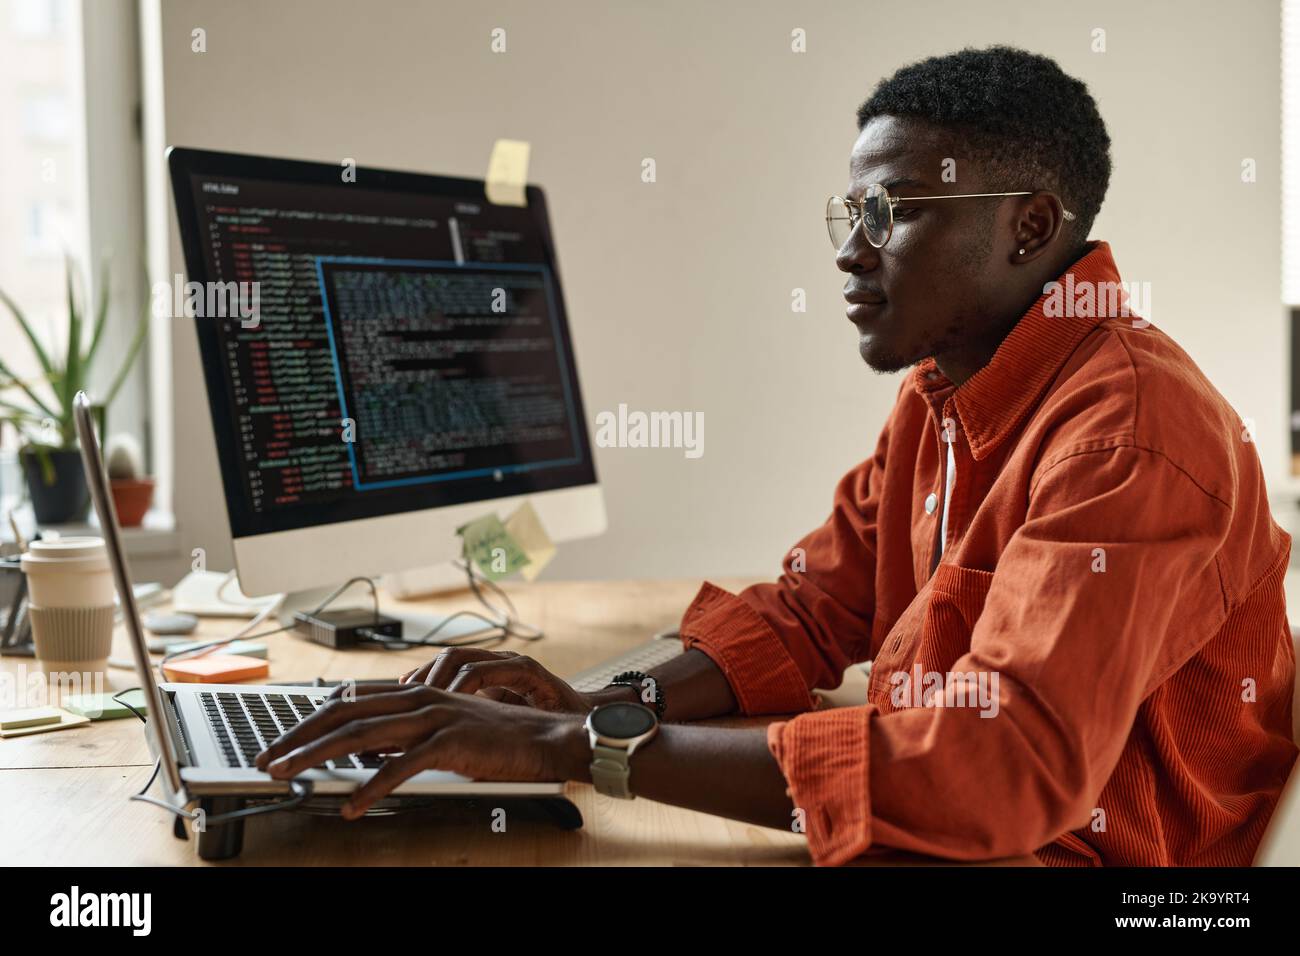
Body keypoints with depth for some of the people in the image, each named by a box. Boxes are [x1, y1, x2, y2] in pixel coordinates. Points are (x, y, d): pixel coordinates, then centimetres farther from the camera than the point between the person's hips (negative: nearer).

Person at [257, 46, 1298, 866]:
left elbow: (1012, 762, -34)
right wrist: (599, 705, -13)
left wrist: (577, 749, -34)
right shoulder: (940, 393, 7)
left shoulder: (1133, 429, -24)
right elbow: (811, 608, 7)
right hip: (966, 834, 7)